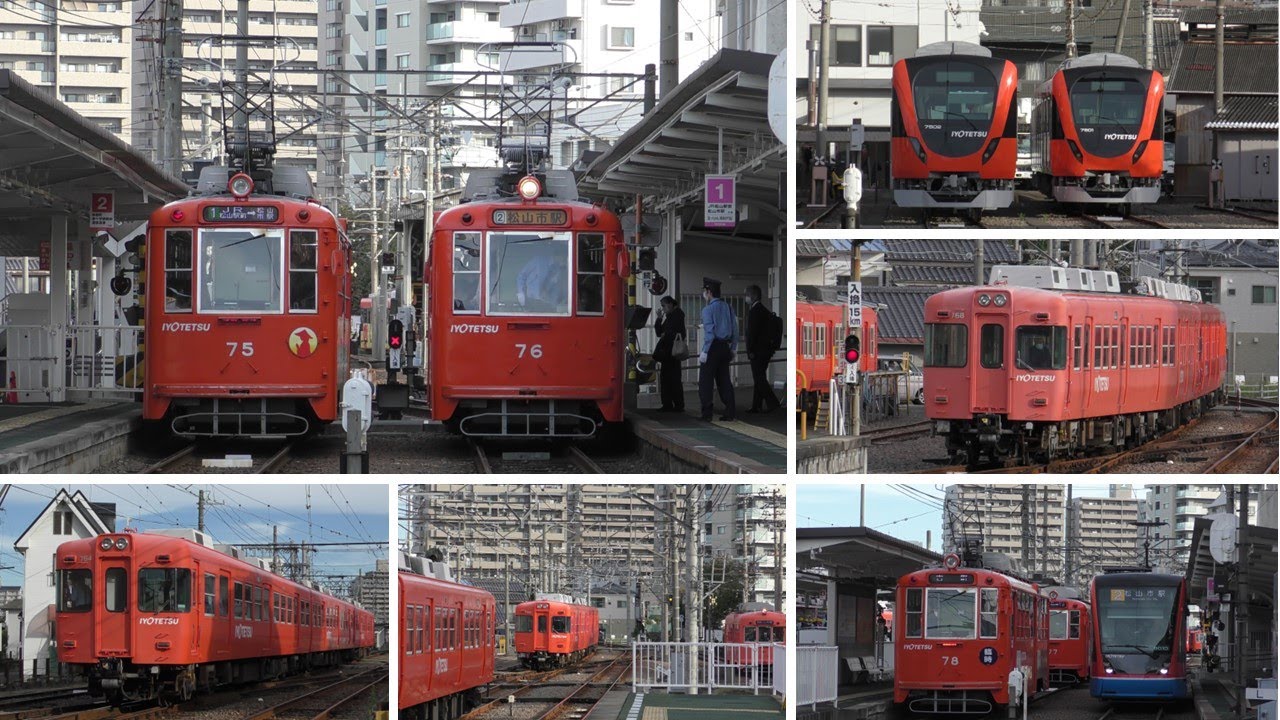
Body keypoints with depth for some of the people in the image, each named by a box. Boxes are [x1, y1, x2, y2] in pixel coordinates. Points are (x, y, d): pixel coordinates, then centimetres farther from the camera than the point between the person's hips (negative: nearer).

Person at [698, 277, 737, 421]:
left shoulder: (708, 309, -12)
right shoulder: (728, 308, 9)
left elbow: (709, 332, -18)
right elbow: (735, 330, 10)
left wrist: (704, 352, -15)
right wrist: (733, 349, 16)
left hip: (713, 348, -7)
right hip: (725, 347, 7)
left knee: (705, 382, 0)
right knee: (724, 380, 11)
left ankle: (706, 414, -2)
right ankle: (730, 412, 7)